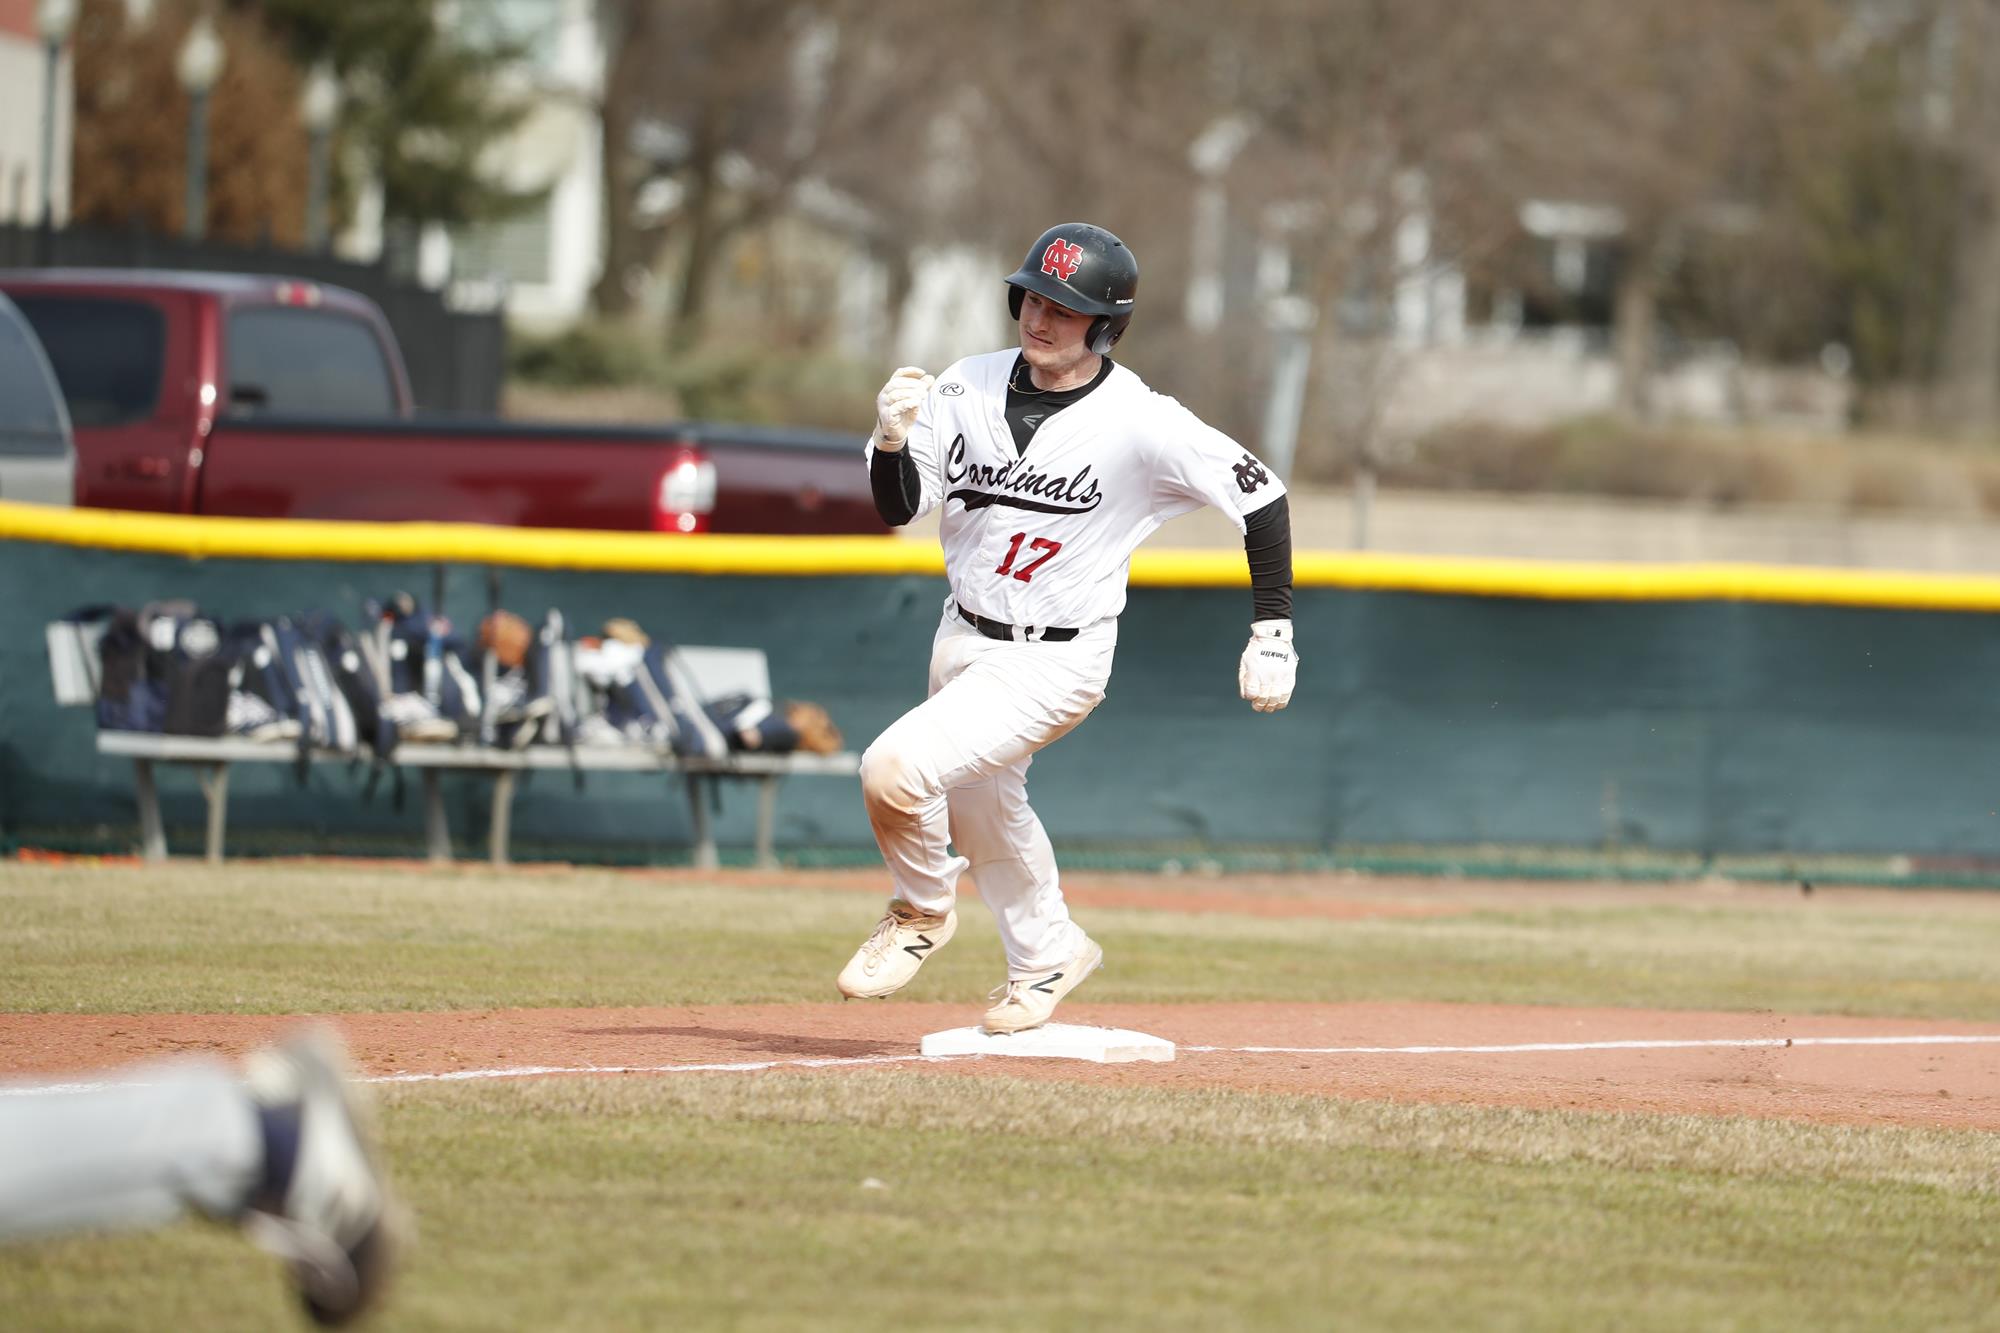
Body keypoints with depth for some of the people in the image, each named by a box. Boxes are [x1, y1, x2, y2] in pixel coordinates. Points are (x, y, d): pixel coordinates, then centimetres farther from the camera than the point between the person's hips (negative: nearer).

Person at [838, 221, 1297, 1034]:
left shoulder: (1140, 424, -20)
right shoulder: (970, 387, -5)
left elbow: (1257, 492, -14)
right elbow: (899, 507, -3)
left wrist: (1272, 632, -15)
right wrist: (893, 440, -24)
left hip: (1055, 664, -6)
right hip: (963, 641, 6)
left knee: (894, 770, -21)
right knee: (982, 811, 24)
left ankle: (923, 911, 8)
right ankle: (1047, 955, 50)